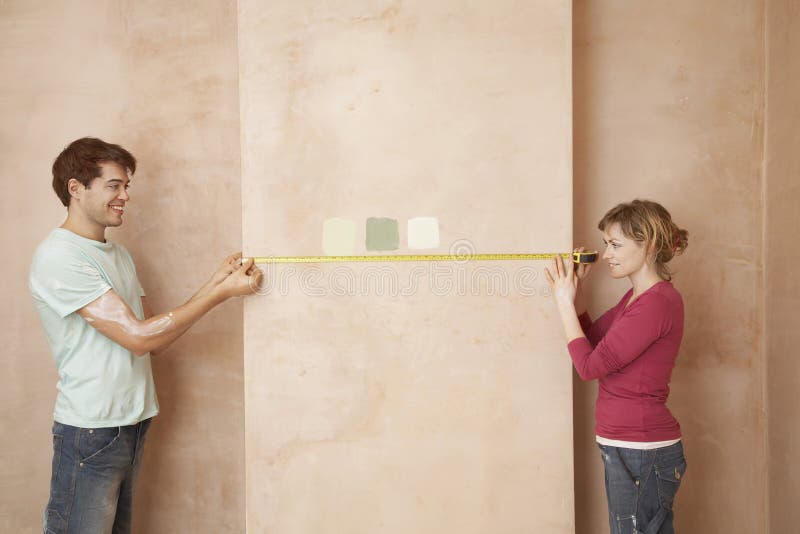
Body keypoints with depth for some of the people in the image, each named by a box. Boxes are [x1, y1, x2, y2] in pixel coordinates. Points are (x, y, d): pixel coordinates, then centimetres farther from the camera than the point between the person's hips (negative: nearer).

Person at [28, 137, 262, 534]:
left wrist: (214, 282, -4)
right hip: (90, 432, -8)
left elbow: (155, 339, 6)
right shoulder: (57, 257, -16)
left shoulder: (117, 254, 11)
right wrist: (222, 292, -19)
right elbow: (138, 337, -22)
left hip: (132, 423, 8)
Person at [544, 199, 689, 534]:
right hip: (626, 446, 9)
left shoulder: (658, 303, -21)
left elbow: (589, 365, -22)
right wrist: (575, 290, 2)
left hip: (641, 452, -9)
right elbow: (592, 339, 15)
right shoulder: (637, 296, 9)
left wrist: (565, 302, -13)